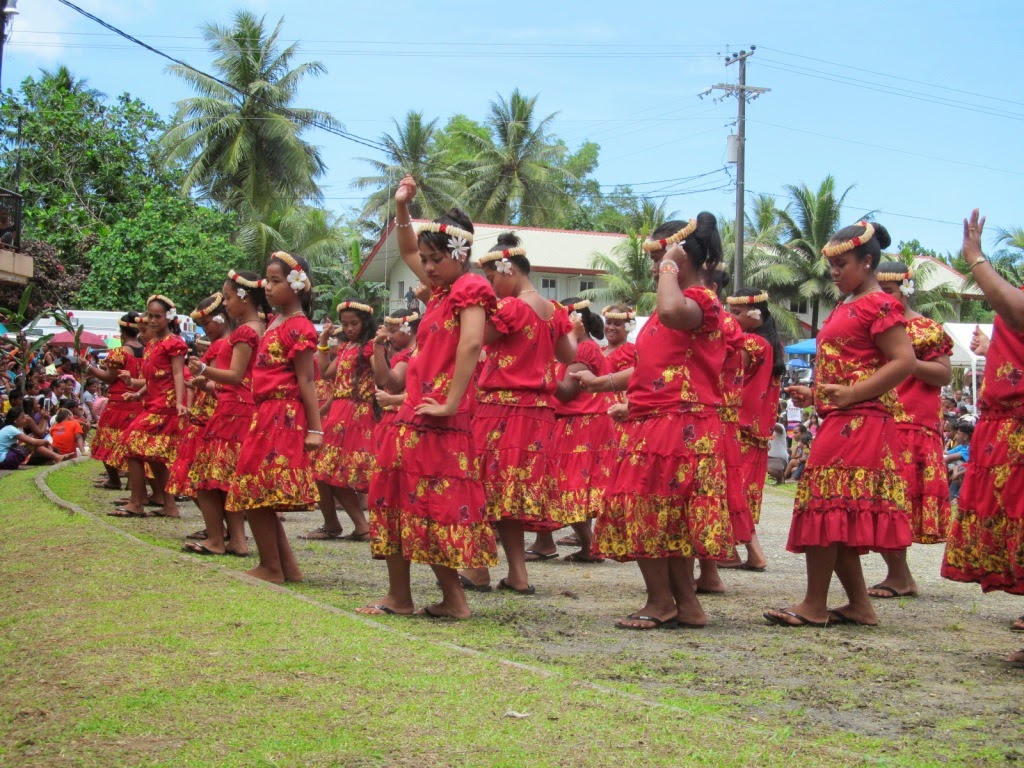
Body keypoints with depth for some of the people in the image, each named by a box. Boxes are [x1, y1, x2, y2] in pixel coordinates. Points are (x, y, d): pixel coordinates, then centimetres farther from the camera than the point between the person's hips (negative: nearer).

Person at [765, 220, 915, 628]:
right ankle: (859, 605, 12)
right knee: (838, 515, 8)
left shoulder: (879, 305, -9)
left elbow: (904, 361, -17)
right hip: (839, 420, 10)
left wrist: (851, 394, -22)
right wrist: (813, 393, 13)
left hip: (858, 420, -10)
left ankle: (814, 605, -4)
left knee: (826, 506, -9)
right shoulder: (846, 308, 21)